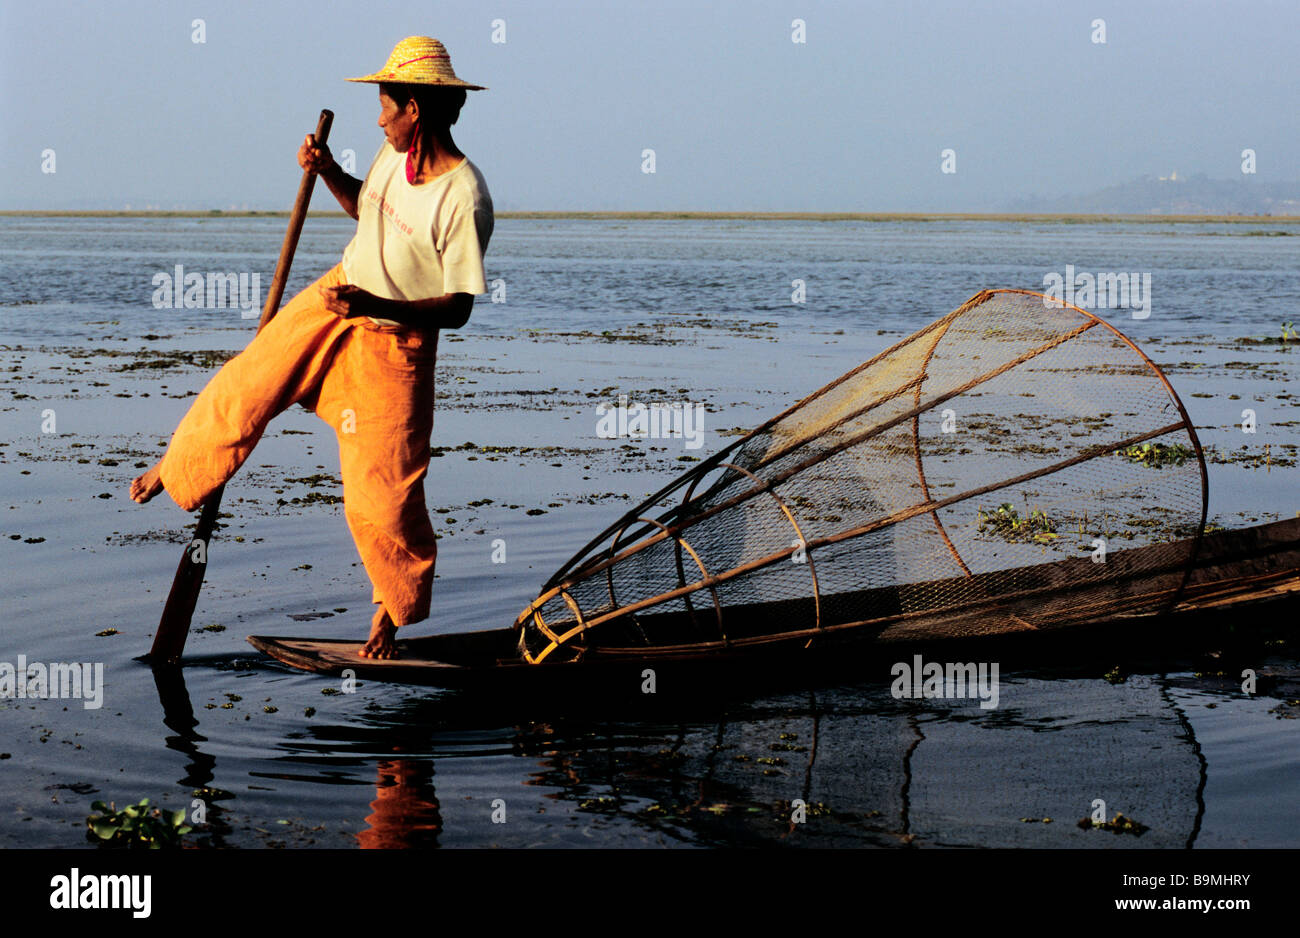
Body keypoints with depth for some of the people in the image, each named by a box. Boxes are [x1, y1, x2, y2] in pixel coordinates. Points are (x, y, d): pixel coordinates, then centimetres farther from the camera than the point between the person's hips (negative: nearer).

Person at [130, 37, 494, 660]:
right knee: (245, 384, 13)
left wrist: (376, 304, -34)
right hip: (334, 300, 7)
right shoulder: (395, 154, -6)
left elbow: (457, 308, -24)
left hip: (393, 343, -6)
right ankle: (175, 472, 41)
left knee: (382, 491, 0)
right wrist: (327, 172, -2)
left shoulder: (464, 199, -28)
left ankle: (392, 612, 23)